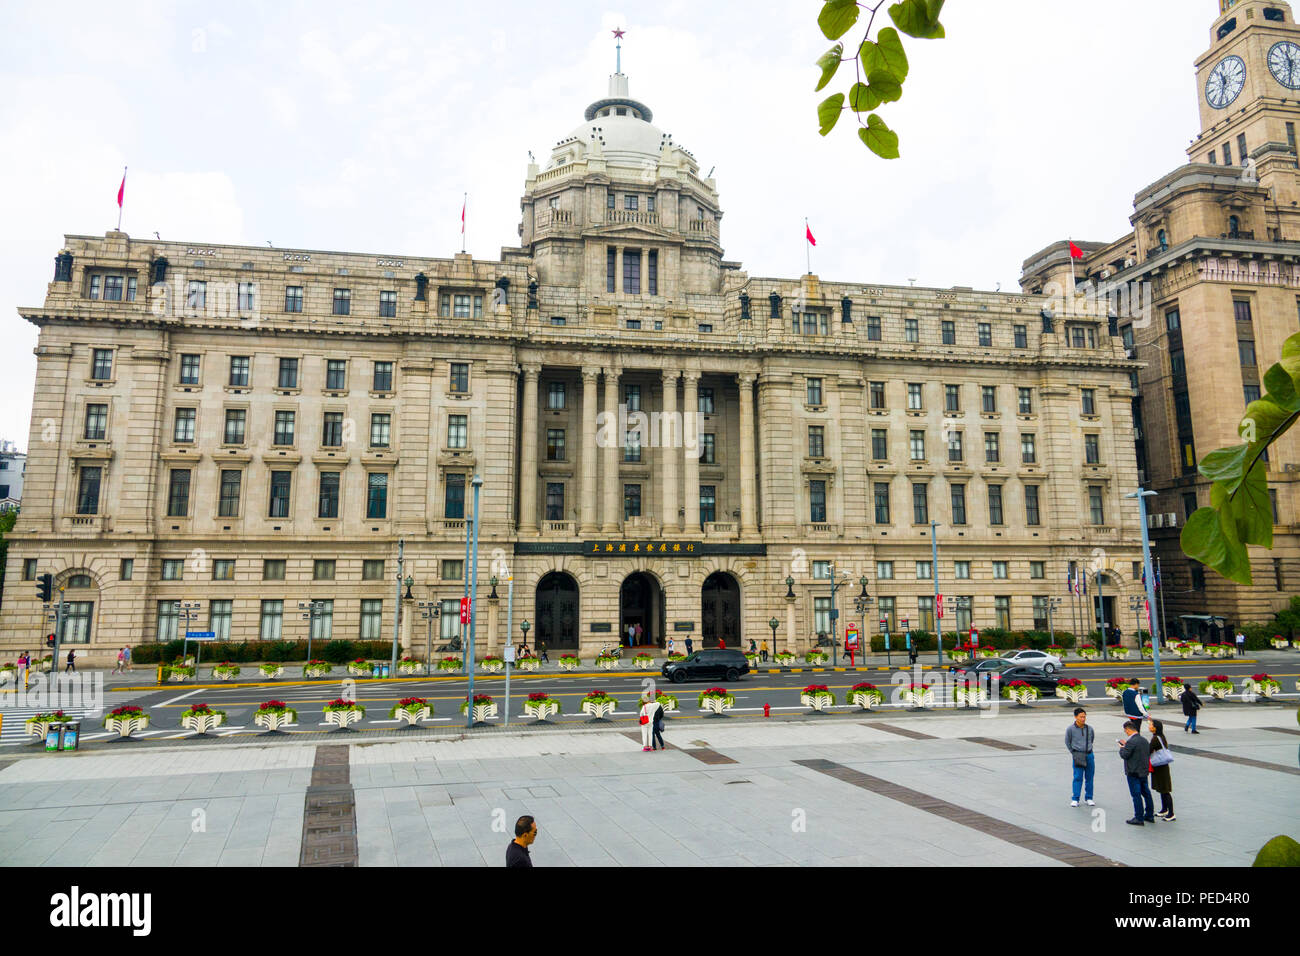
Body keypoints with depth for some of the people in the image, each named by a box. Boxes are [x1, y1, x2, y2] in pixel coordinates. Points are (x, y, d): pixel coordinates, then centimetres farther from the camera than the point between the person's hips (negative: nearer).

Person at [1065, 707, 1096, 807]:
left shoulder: (1089, 729, 2)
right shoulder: (1070, 729, -6)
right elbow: (1067, 742, 5)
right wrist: (1074, 753, 5)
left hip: (1089, 755, 3)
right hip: (1078, 756, -3)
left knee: (1089, 778, 7)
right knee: (1078, 777, -7)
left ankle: (1089, 798, 20)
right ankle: (1075, 799, -1)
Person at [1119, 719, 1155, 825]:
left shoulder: (1131, 742, -21)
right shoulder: (1144, 740, 6)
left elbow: (1124, 755, -21)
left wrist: (1122, 748, 1)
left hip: (1133, 773, -8)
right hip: (1144, 771, 8)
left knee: (1136, 795, -2)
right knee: (1146, 793, 17)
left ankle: (1139, 818, 3)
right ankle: (1149, 816, 27)